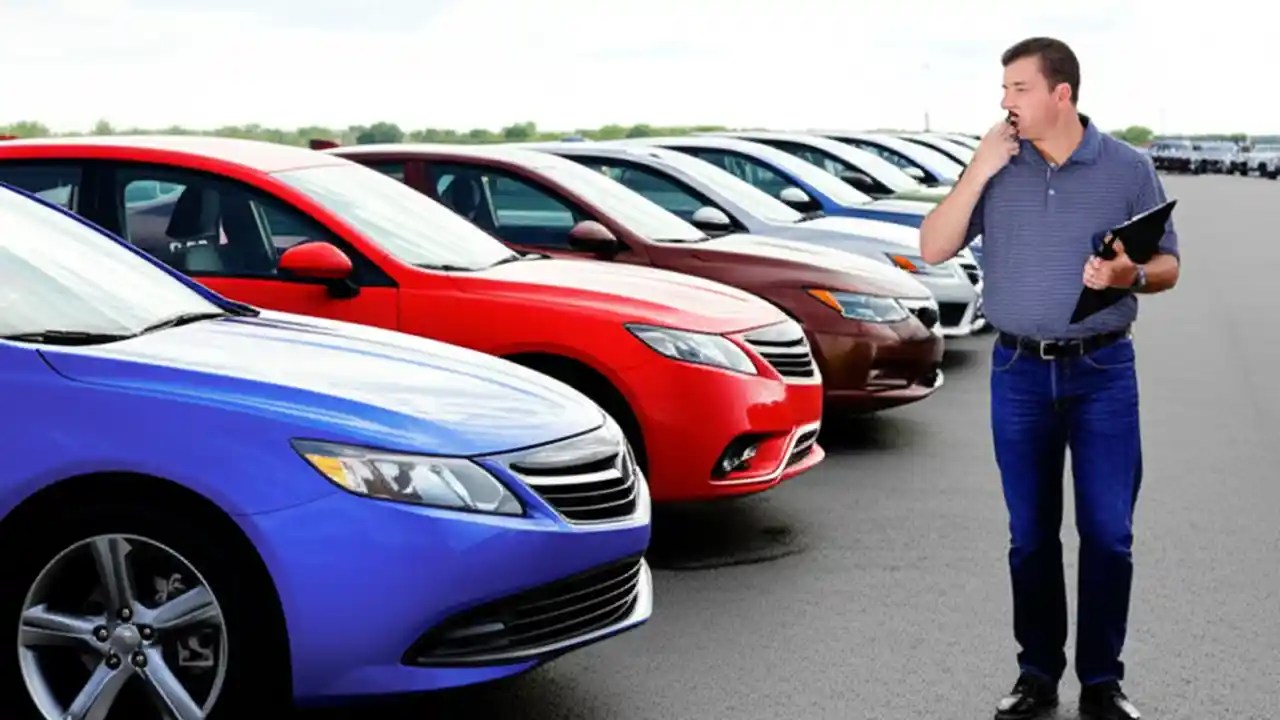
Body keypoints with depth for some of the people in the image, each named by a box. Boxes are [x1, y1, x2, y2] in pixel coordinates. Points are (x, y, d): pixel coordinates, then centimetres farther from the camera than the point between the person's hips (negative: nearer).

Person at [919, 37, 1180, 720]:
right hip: (1019, 372, 2)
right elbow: (934, 250, -3)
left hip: (1103, 370, -1)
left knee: (1107, 533, 0)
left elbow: (1168, 266, 4)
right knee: (1030, 534, 8)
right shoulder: (995, 167, 3)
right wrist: (979, 171, -12)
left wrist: (1130, 277, -19)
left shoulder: (1129, 168, -1)